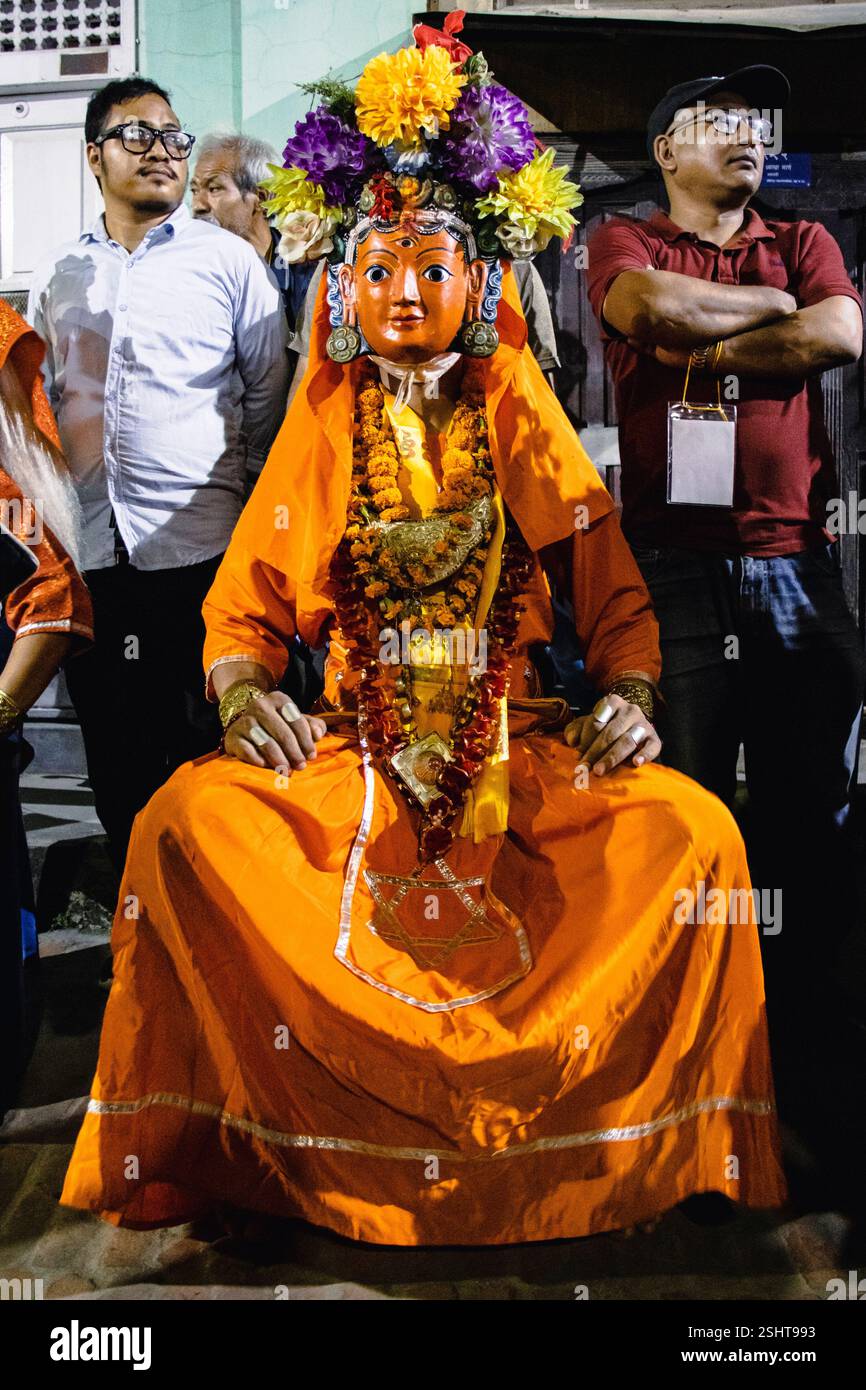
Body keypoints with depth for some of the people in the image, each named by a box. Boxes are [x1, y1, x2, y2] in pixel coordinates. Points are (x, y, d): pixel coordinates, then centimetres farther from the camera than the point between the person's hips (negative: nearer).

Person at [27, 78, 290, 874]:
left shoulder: (228, 261, 5)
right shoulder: (58, 276, 14)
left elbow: (269, 397, 7)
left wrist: (248, 501, 4)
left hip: (199, 547, -3)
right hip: (90, 549, 4)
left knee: (204, 752, 2)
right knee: (114, 753, 10)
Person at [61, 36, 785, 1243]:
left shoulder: (527, 428, 11)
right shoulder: (320, 432, 12)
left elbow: (617, 596, 9)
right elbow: (243, 606, 9)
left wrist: (628, 698, -11)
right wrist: (245, 695, -13)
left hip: (524, 751, 0)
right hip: (349, 751, 1)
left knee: (693, 829, -25)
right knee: (187, 819, -26)